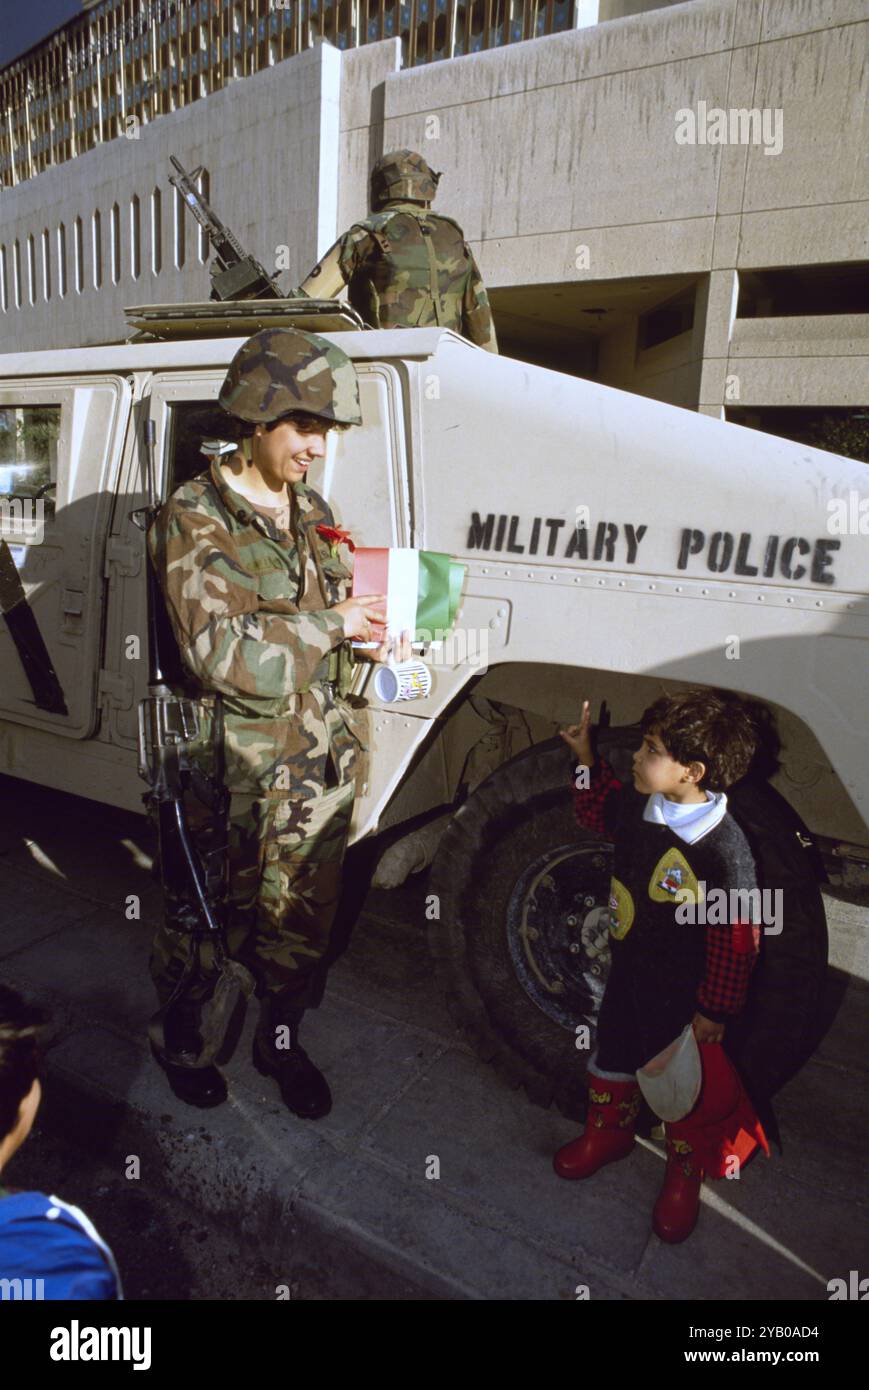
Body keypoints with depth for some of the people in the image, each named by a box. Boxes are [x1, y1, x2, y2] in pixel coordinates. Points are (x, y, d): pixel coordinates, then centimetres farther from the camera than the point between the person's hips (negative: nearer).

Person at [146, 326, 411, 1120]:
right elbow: (216, 651, -22)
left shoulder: (315, 514, 8)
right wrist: (331, 624, -18)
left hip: (321, 764, 6)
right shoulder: (194, 518, -12)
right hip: (231, 767, -5)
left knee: (302, 913, 17)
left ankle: (282, 1039, 41)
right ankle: (181, 1036, 42)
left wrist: (376, 639, -3)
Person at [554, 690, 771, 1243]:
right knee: (613, 1057, 26)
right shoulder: (640, 805, -12)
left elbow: (736, 941, -22)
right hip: (628, 974, 6)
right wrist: (586, 756, -1)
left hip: (682, 999, -6)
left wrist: (716, 1011, -14)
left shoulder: (724, 849, -31)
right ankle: (608, 1134, 52)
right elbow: (599, 810, 12)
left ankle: (685, 1175, 43)